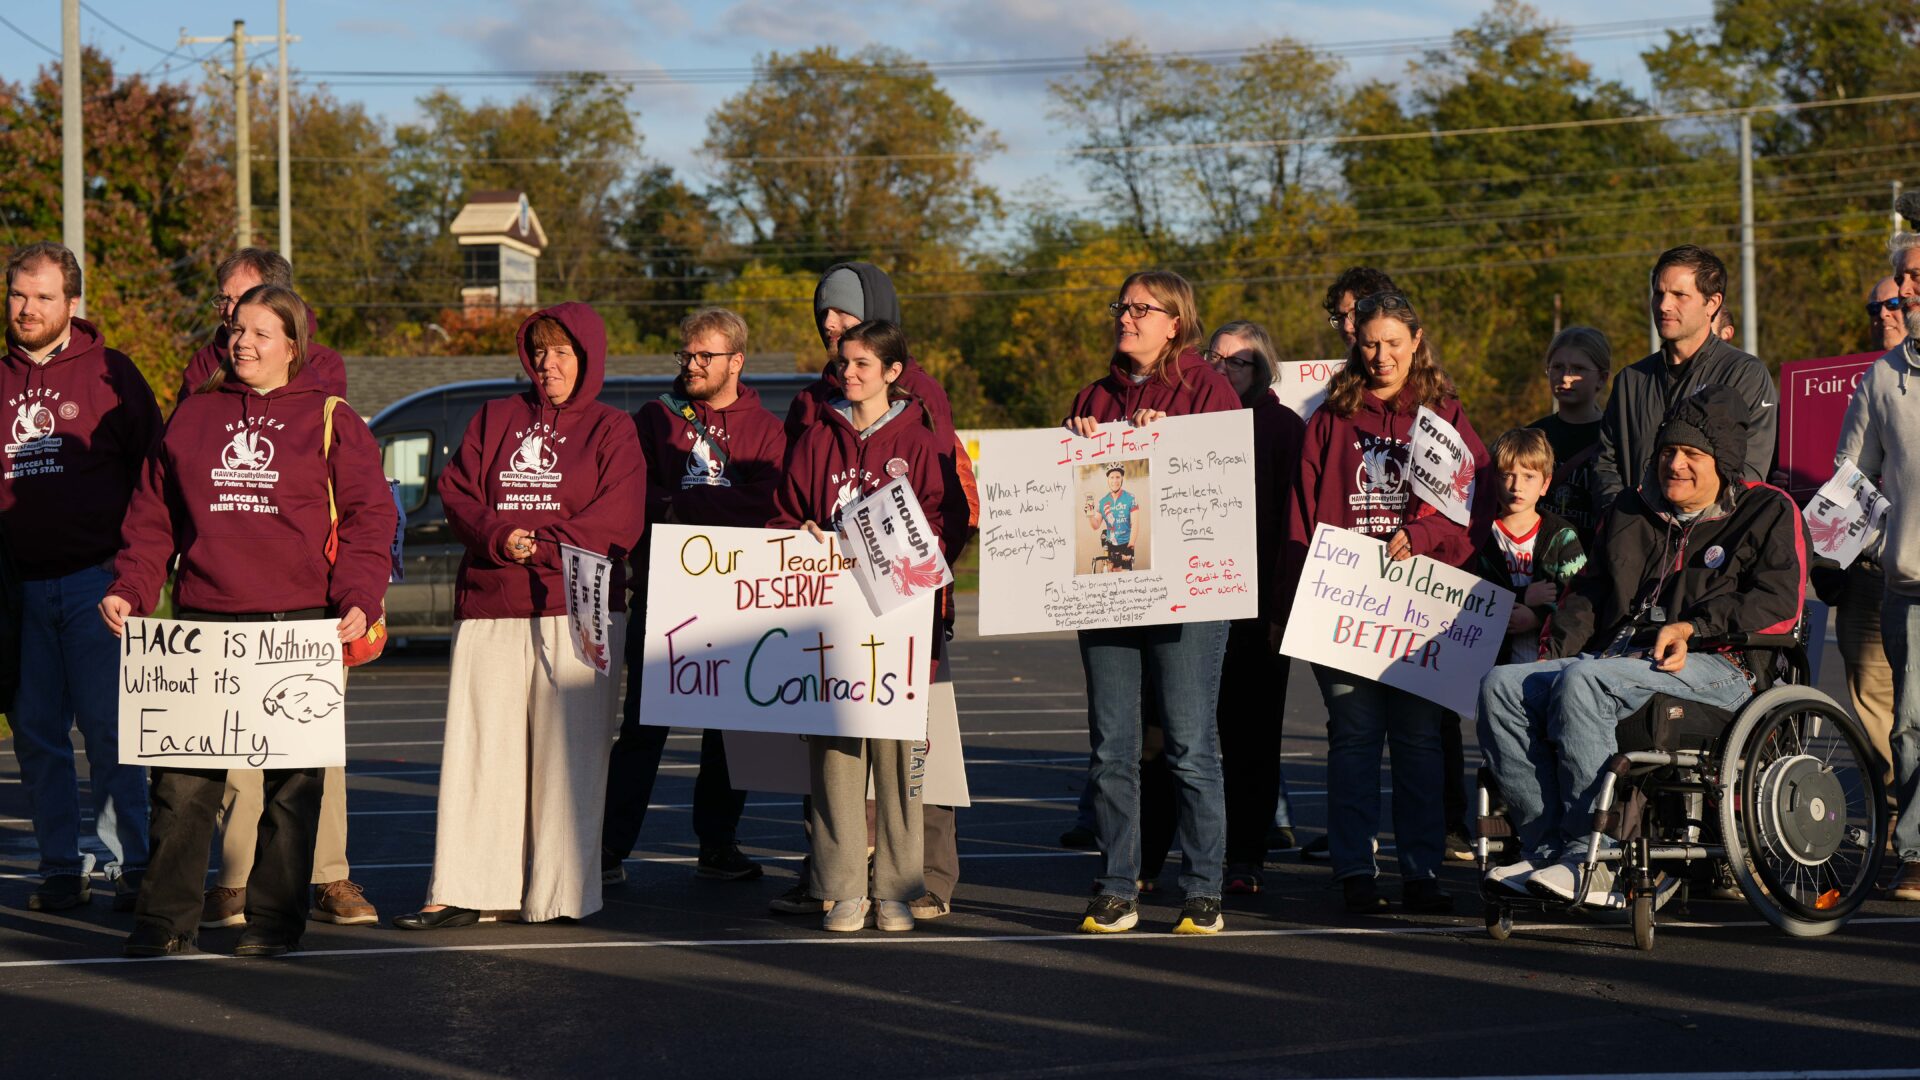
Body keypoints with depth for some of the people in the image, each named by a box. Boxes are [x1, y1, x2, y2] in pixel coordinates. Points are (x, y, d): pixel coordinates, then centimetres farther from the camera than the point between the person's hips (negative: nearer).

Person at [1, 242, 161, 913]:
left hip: (96, 580, -4)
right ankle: (61, 868, 12)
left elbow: (154, 469, 3)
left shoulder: (109, 373, 2)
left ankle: (128, 864, 0)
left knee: (108, 730, -6)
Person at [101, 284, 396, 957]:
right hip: (202, 623, 2)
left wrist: (359, 599, -11)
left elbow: (370, 516, 2)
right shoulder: (193, 416, 15)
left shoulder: (329, 420, 6)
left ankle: (275, 919, 12)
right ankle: (165, 919, 6)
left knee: (290, 780, 3)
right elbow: (152, 516, 16)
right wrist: (128, 590, 3)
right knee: (182, 778, -1)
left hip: (298, 625, -2)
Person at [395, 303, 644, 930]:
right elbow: (457, 493, 8)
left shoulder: (612, 431, 9)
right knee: (479, 749, -1)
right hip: (489, 611, 3)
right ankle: (465, 894, -1)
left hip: (576, 611, -3)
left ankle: (559, 895, 2)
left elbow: (619, 522, -4)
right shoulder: (495, 419, 19)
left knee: (566, 752, -4)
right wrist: (499, 537, -11)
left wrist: (541, 547, -12)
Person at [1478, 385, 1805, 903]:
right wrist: (1553, 653, 12)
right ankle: (1543, 847, -24)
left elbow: (1780, 601, -3)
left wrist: (1693, 627, -13)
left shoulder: (1767, 511, 11)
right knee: (1501, 685, -19)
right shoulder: (1631, 512, 29)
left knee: (1580, 682, -35)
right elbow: (1587, 591, 30)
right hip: (1616, 656, 7)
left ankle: (1590, 858, -35)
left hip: (1712, 667, -7)